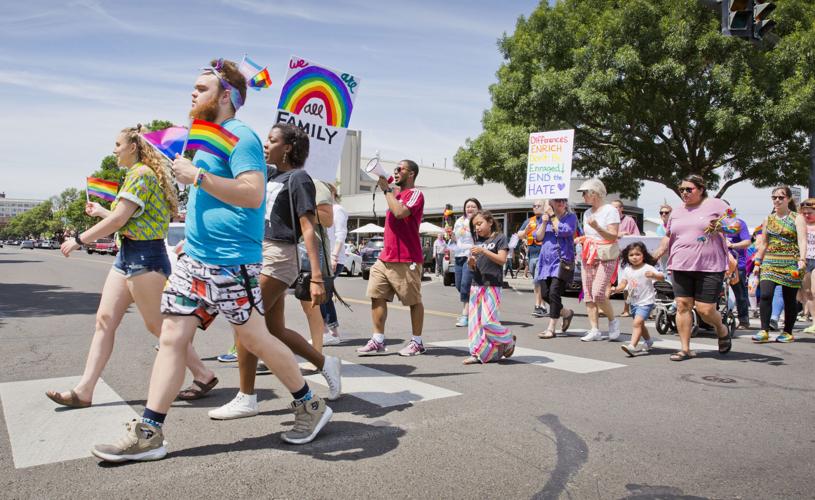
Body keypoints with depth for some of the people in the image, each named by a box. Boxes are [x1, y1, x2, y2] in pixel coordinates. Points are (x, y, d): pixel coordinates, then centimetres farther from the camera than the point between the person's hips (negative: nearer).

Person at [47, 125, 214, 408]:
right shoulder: (138, 174, 19)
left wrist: (78, 240, -10)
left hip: (144, 257, -10)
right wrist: (100, 211, 29)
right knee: (104, 319, 6)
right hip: (128, 255, 10)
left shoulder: (140, 173, -12)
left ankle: (203, 375, 9)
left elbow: (119, 219, -18)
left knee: (157, 325, -3)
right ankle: (84, 391, 10)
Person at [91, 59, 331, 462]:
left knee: (253, 339, -1)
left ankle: (311, 406, 17)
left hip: (230, 262, -9)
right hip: (194, 258, 9)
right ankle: (148, 433, 11)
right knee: (172, 337, 5)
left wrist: (197, 176, -21)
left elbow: (253, 194, -24)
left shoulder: (239, 137, -10)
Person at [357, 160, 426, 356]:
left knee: (414, 301, 3)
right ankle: (378, 341, 4)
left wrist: (387, 190, -14)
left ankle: (417, 342, 12)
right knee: (377, 296, 0)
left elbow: (400, 212, -25)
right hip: (385, 258, 8)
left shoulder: (415, 194, -7)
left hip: (406, 260, -8)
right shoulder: (397, 194, 19)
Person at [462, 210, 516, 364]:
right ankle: (478, 353, 9)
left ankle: (508, 340, 12)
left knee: (488, 320, -12)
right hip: (476, 284, 7)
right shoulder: (478, 241, 18)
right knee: (475, 320, 3)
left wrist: (484, 251, -18)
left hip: (492, 284, -6)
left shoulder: (499, 238, 1)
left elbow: (502, 260, -11)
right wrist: (471, 263, -5)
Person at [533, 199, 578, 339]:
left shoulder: (571, 217, 3)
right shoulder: (545, 217, 15)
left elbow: (564, 231, -15)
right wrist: (544, 222, -8)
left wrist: (552, 216, -7)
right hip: (546, 260, 6)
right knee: (545, 294, 4)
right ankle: (566, 313, 28)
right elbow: (538, 237, 7)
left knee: (554, 292, -14)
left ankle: (551, 328, -8)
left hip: (563, 260, -5)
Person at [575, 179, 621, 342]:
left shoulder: (610, 210, -6)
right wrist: (582, 239, 6)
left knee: (598, 294, -16)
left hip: (605, 257, -7)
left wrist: (597, 227, -27)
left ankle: (613, 321, 8)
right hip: (588, 256, 7)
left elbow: (613, 237, -13)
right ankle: (594, 330, 6)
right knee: (588, 295, 2)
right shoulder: (587, 213, 16)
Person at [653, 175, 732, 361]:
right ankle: (685, 349, 6)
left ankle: (721, 330, 29)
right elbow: (668, 237, 22)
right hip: (681, 267, 4)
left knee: (705, 309, -5)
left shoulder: (716, 205, 2)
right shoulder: (677, 211, 17)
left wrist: (721, 227, -17)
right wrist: (655, 257, 12)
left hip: (709, 268, -4)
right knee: (683, 305, -2)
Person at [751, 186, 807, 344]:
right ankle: (764, 331, -10)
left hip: (790, 264, -3)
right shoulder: (769, 219, 15)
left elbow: (802, 240, -11)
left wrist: (802, 259, -24)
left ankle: (788, 332, 15)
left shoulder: (797, 218, 2)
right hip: (770, 262, 3)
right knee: (765, 295, -13)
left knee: (789, 299, 3)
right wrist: (757, 262, 12)